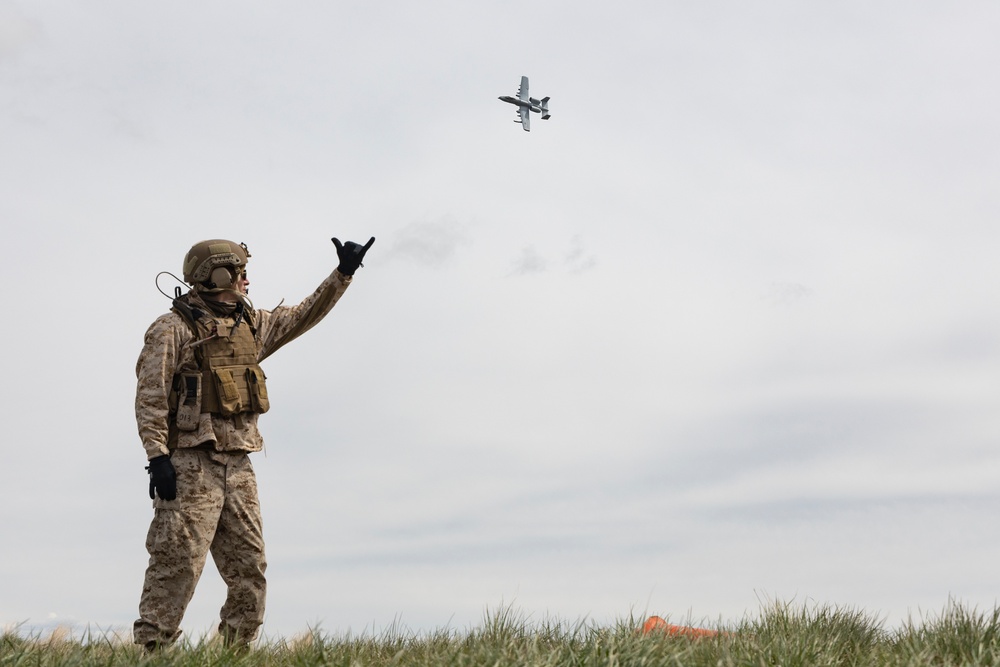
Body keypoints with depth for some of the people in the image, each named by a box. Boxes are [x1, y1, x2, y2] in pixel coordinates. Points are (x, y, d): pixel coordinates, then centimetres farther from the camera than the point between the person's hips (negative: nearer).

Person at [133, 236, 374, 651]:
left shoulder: (251, 325, 16)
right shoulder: (173, 328, -5)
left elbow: (303, 316, 26)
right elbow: (150, 398, -10)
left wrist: (344, 273, 21)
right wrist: (157, 457, -18)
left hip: (239, 467, 7)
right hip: (190, 465, -7)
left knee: (250, 570, 7)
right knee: (177, 565, -11)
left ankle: (235, 651, 16)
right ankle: (150, 649, -7)